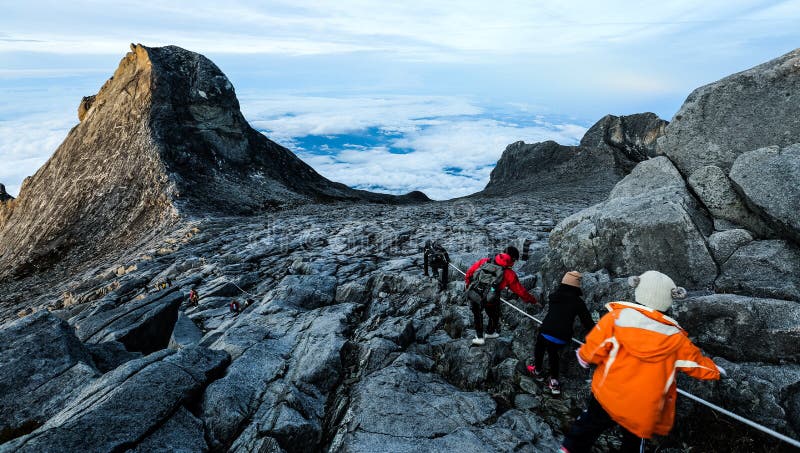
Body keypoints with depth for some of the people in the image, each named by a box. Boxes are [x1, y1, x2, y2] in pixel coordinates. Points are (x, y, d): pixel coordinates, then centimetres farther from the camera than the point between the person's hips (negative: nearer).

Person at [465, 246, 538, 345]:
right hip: (488, 300, -2)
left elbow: (470, 271, 11)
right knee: (494, 315, 30)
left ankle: (479, 337, 35)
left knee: (477, 314, 30)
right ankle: (490, 332, 50)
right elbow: (520, 290, 10)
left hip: (472, 293, 3)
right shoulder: (509, 274, 1)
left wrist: (468, 282, 28)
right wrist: (531, 299, 26)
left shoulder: (485, 261, 6)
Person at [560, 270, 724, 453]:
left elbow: (593, 351, -19)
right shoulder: (676, 338, -13)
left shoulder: (617, 317, -21)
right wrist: (715, 370, 28)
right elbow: (697, 363, 6)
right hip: (643, 411, 2)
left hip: (606, 398, -1)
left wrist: (583, 355, 3)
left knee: (588, 425, 24)